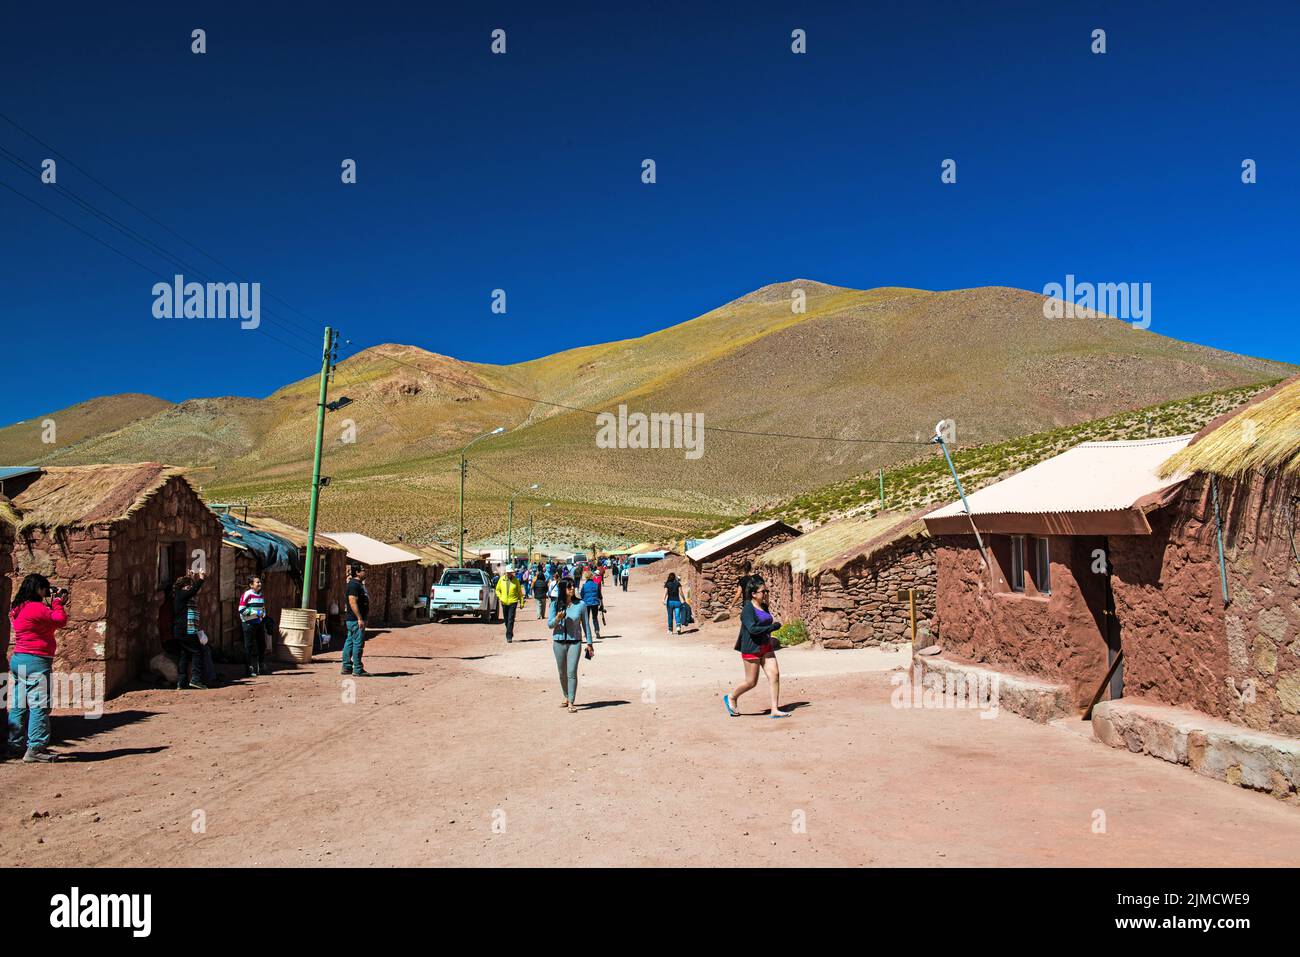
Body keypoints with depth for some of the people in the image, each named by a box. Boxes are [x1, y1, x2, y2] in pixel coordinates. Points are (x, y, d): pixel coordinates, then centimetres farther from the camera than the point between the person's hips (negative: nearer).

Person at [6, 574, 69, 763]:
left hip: (18, 660, 10)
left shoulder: (18, 609, 15)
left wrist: (53, 604, 14)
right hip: (35, 662, -10)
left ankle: (15, 745, 20)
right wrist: (58, 602, 1)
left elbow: (47, 622, 19)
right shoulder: (36, 607, -16)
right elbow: (60, 621, -11)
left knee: (19, 705, 14)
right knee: (39, 705, -8)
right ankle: (35, 749, -9)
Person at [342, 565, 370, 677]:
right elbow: (353, 602, -22)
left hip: (352, 620, 11)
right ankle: (357, 670, -7)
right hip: (356, 619, -11)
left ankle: (346, 667, 18)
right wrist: (360, 618, -24)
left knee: (350, 642, 12)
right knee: (358, 643, -9)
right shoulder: (354, 584, -15)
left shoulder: (359, 584, 18)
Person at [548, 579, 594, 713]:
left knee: (572, 672, -11)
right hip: (559, 642, 2)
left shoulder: (580, 605, -3)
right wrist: (557, 619, -20)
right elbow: (549, 624, 1)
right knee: (562, 673, 13)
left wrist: (589, 643, 8)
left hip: (575, 642, -2)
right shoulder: (555, 605, -1)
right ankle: (566, 697, 32)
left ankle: (571, 703, -8)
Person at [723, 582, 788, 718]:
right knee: (751, 682, 0)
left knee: (774, 675, -4)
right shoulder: (748, 609, -15)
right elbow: (752, 629, -25)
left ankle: (775, 710, 0)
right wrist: (773, 627, -20)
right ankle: (731, 698, 24)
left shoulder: (764, 607, 11)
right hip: (751, 648, -8)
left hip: (765, 647, 8)